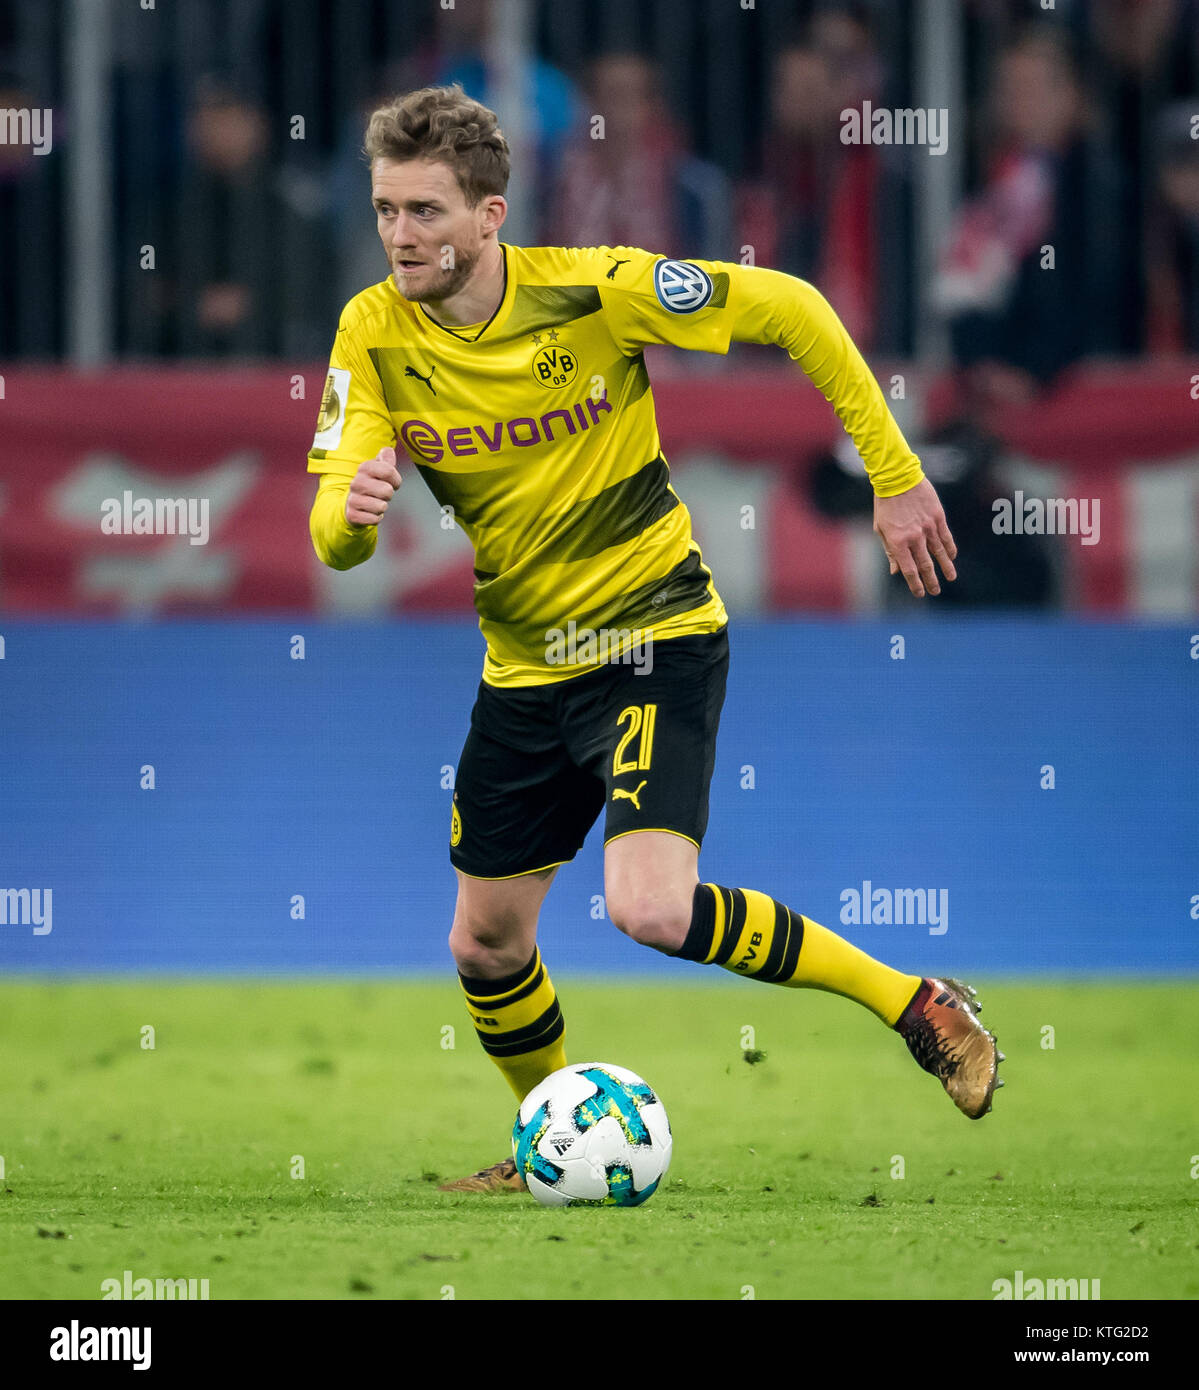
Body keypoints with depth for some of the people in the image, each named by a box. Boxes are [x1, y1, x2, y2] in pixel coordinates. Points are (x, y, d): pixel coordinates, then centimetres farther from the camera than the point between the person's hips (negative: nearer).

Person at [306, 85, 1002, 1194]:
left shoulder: (593, 290, -19)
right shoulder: (373, 334, -8)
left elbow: (788, 308, -9)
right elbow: (332, 541, -10)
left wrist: (895, 474, -9)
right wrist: (355, 510, -36)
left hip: (657, 637, -5)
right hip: (524, 667, 5)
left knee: (650, 910, -25)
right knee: (486, 947, 12)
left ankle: (916, 1006, -8)